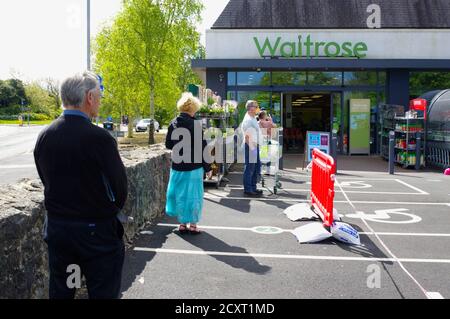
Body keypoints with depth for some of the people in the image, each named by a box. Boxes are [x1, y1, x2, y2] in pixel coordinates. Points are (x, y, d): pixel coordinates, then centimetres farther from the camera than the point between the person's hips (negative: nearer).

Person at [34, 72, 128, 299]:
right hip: (96, 231, -5)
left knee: (60, 292, 19)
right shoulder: (99, 138, -19)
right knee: (103, 293, 7)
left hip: (56, 228, 6)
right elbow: (120, 188, -13)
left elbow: (46, 181, 6)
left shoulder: (44, 137, -2)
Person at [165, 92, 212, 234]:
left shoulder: (173, 124, -1)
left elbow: (168, 144, 7)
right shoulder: (196, 124, -14)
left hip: (177, 167, 4)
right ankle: (193, 224, 12)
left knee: (180, 194, 13)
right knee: (193, 194, 7)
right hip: (194, 167, -4)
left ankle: (182, 223, 20)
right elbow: (202, 148, -12)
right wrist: (208, 168, -5)